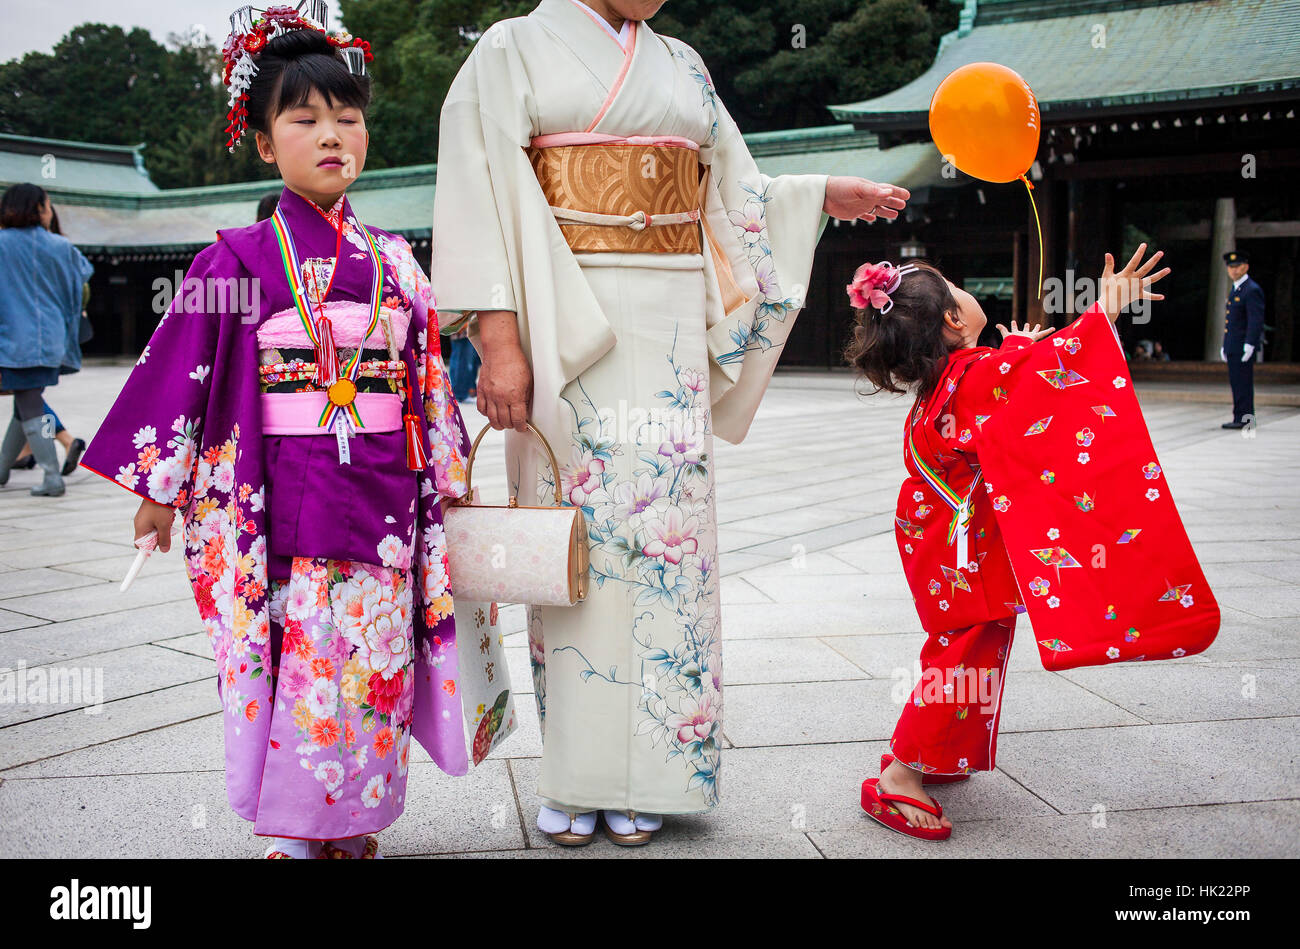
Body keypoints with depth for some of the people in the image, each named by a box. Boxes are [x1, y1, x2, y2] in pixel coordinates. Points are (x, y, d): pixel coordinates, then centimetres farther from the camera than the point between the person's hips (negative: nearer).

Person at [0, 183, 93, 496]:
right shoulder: (60, 246, 1)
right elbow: (85, 272, 20)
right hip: (51, 338, 4)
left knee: (30, 410, -2)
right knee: (27, 403, 17)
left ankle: (53, 477, -9)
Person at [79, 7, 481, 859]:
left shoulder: (393, 261, 11)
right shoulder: (239, 260, 0)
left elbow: (429, 376, 15)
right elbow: (182, 366, 1)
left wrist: (446, 473, 16)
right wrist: (159, 487, 1)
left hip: (385, 496, 3)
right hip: (284, 497, -3)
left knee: (375, 662, 5)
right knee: (298, 662, -1)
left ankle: (359, 824, 20)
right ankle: (298, 829, 15)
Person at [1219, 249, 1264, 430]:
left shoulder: (1252, 290, -10)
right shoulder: (1234, 290, 20)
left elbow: (1256, 320, -17)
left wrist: (1249, 345, -23)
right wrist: (1224, 346, 21)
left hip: (1243, 347, -9)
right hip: (1232, 347, 9)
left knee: (1243, 382, -9)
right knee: (1236, 382, 10)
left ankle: (1246, 419, -7)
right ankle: (1240, 418, 14)